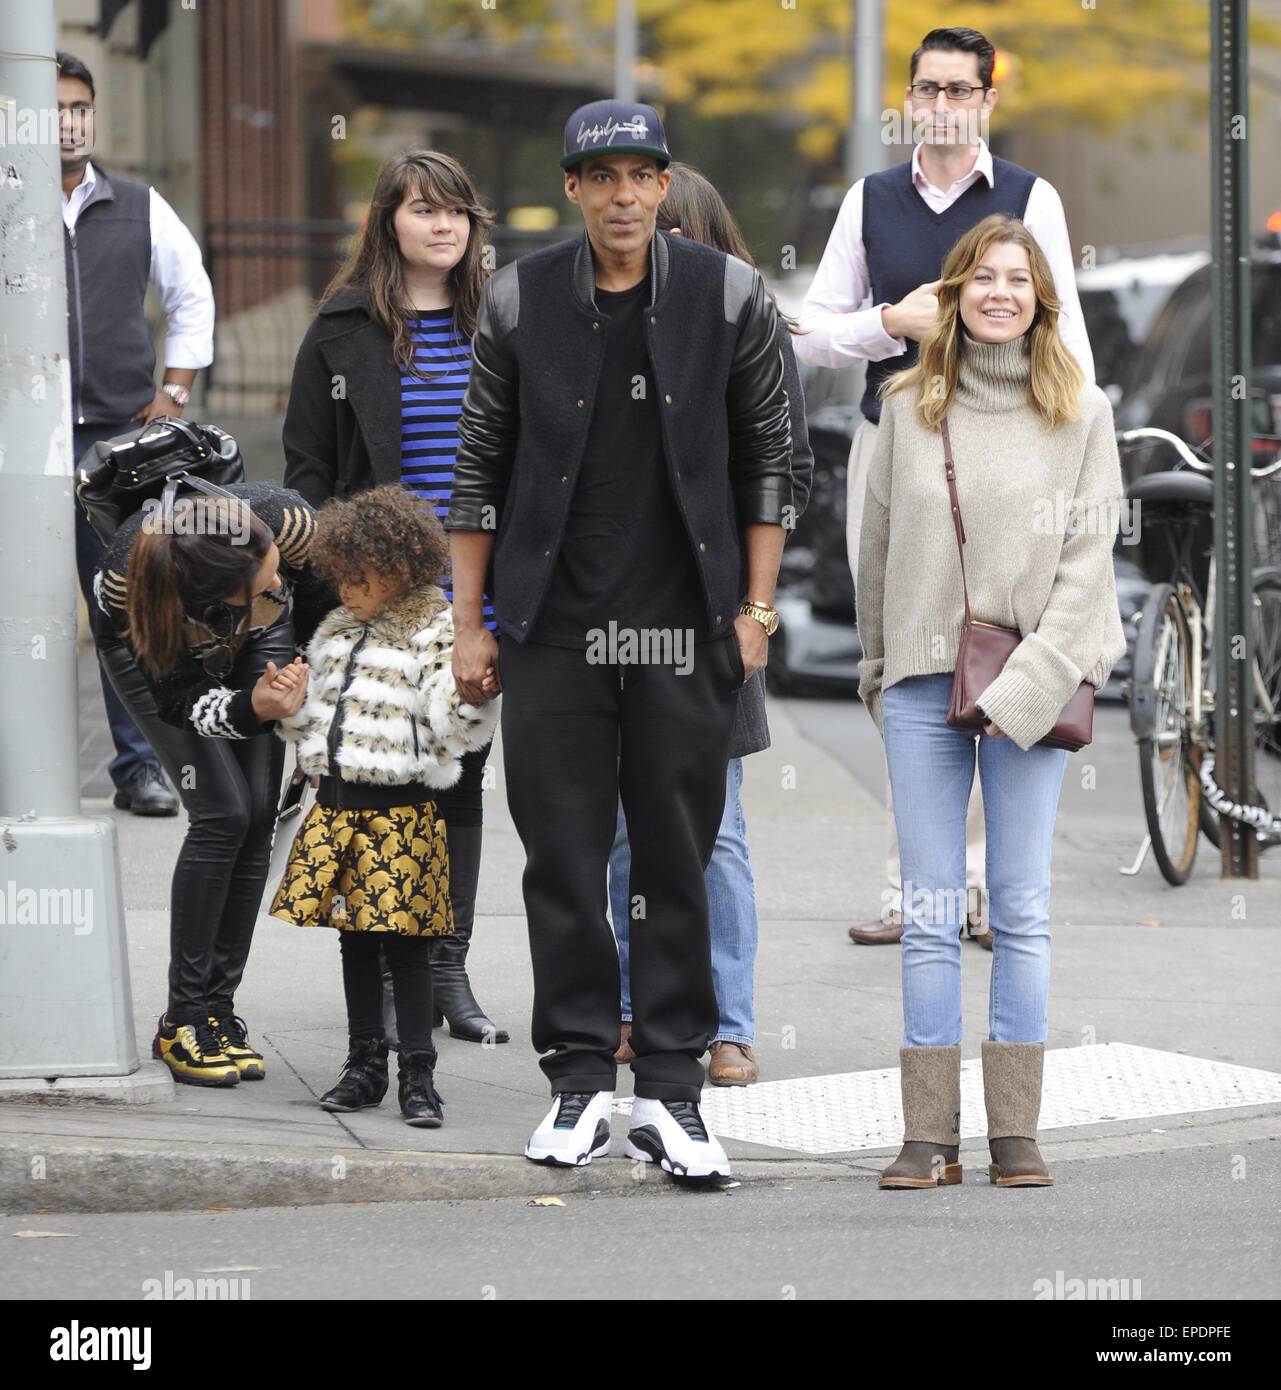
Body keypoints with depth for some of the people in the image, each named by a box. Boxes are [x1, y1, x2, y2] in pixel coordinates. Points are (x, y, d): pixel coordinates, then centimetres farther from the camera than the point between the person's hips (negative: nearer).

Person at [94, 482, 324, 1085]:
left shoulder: (286, 521, -39)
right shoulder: (124, 576, -42)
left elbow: (325, 605, -15)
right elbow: (175, 697, -28)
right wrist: (251, 709, -46)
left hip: (257, 642, 3)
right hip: (151, 649, -3)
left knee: (258, 817, -8)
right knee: (222, 813, -17)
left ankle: (219, 1008, 0)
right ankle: (183, 1019, -8)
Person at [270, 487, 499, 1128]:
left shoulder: (436, 636, -6)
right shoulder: (336, 632, 16)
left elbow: (453, 725, -13)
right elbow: (313, 707, 27)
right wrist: (287, 707, 7)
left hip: (401, 808, -7)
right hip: (336, 804, 7)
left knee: (404, 941, -6)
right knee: (354, 937, 11)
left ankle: (418, 1074, 0)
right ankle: (365, 1063, 19)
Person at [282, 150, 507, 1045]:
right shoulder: (344, 332, 0)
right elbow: (307, 467, 1)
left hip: (475, 599, 3)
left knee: (462, 778, 8)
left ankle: (450, 970, 14)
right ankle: (385, 974, 6)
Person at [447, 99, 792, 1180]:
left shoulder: (729, 296, 1)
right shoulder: (520, 301, 2)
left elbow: (768, 457, 7)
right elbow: (480, 464, 8)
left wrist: (755, 610, 2)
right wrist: (468, 623, 5)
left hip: (685, 630, 0)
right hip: (553, 627, 1)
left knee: (679, 863, 2)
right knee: (562, 858, 1)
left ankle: (671, 1091, 7)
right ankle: (581, 1080, 10)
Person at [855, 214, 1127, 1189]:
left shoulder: (1081, 411, 3)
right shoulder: (908, 407, 8)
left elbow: (1087, 557, -2)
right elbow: (878, 549, 14)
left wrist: (1030, 684, -11)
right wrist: (879, 672, 14)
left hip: (1033, 686, -1)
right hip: (922, 679, 1)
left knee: (1023, 911, 0)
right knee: (930, 915, 0)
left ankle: (1016, 1132, 4)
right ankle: (930, 1136, 2)